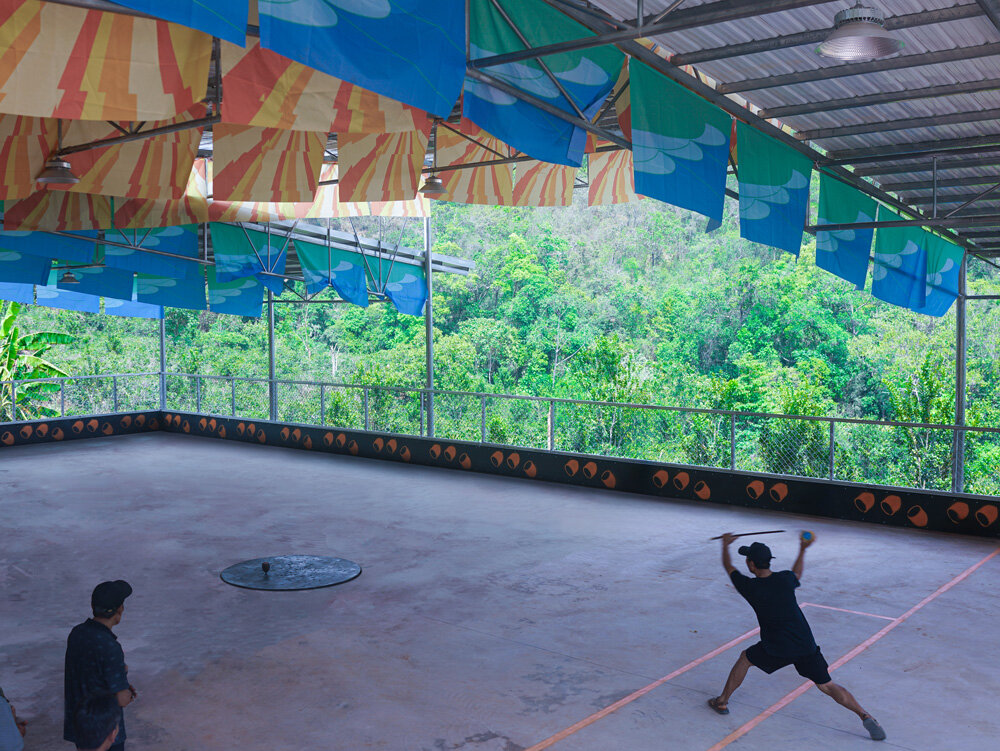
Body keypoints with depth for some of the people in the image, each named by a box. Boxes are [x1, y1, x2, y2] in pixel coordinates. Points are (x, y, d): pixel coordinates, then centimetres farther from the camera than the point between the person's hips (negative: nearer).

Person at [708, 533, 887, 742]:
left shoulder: (749, 586, -10)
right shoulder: (785, 579, -4)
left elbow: (728, 566, 9)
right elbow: (797, 574, 23)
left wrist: (725, 545, 27)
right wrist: (803, 550, 35)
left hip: (776, 650, -2)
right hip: (806, 646, 2)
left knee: (745, 658, 21)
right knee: (827, 686, 11)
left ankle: (722, 701, 28)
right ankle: (865, 716, -4)